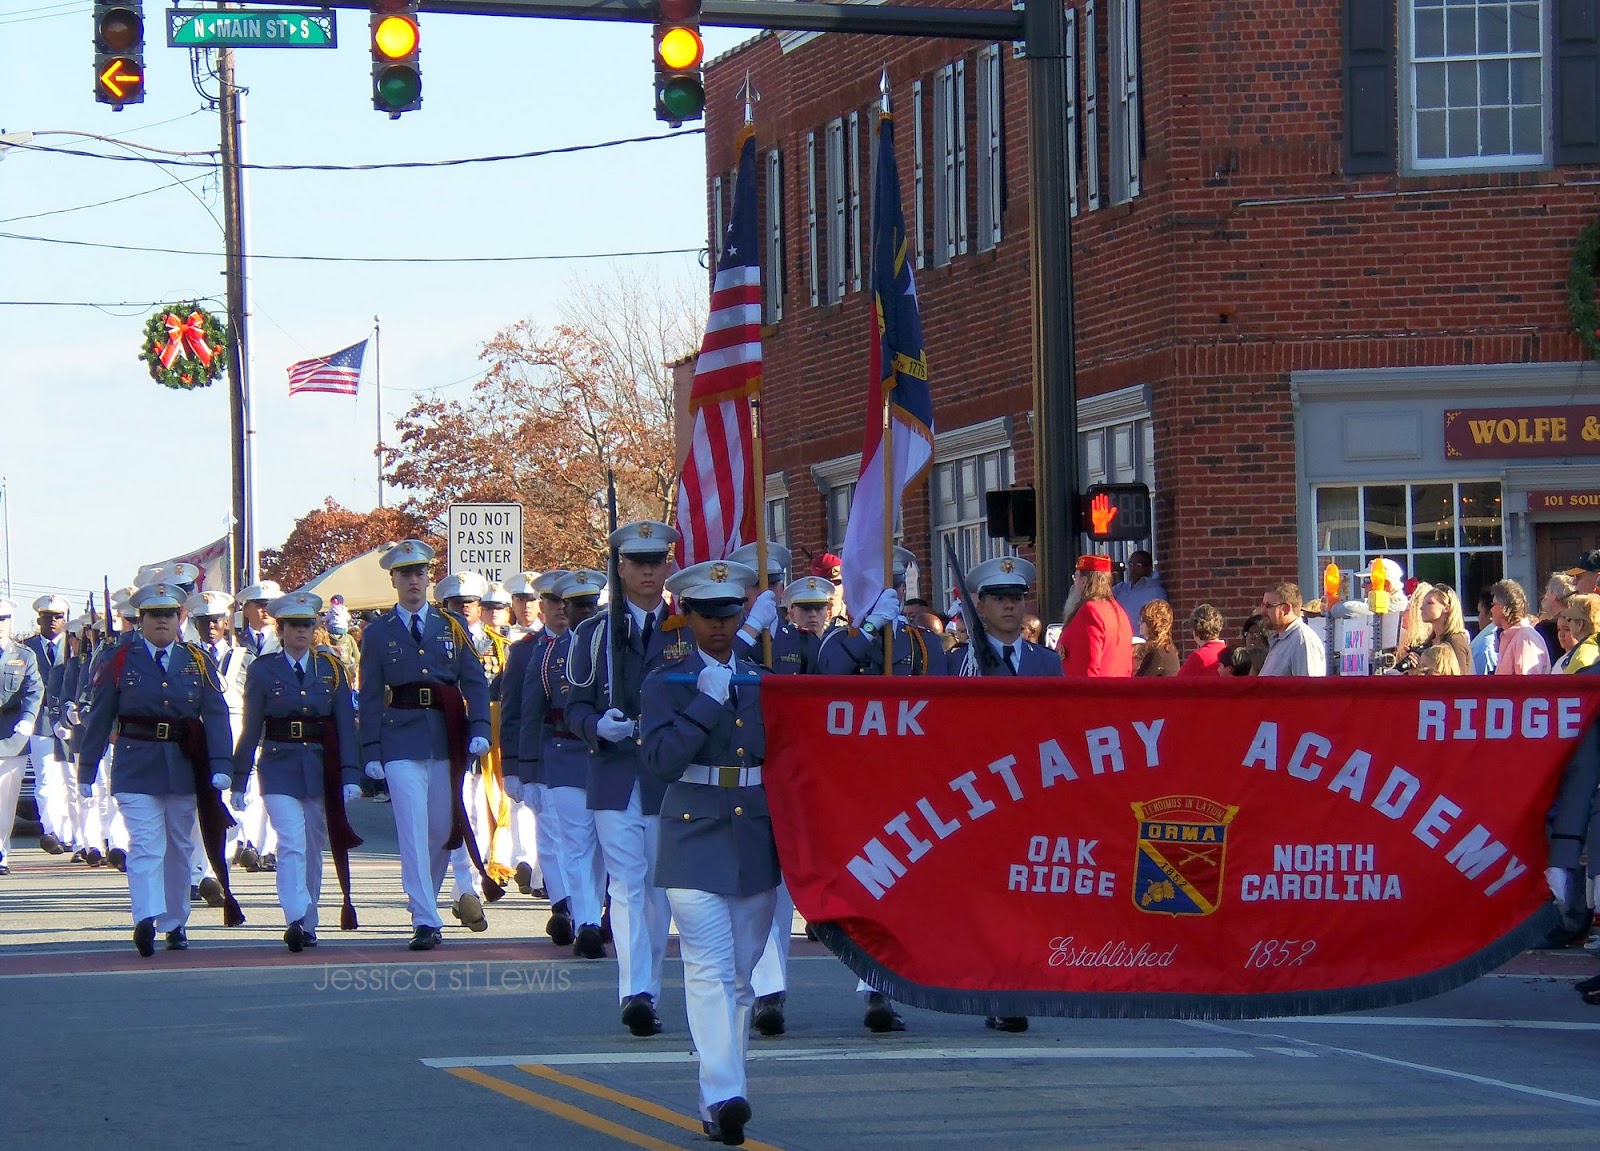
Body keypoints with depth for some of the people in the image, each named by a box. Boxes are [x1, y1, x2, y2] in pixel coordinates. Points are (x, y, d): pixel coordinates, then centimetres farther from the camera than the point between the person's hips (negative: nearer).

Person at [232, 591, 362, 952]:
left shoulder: (331, 668, 6)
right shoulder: (262, 670, 2)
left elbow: (345, 724, 4)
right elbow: (250, 729, 4)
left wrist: (350, 776, -4)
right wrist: (239, 780, 3)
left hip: (321, 768, 2)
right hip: (279, 768, -2)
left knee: (313, 849, 9)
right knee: (291, 845, -17)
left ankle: (308, 926, 18)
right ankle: (295, 920, -27)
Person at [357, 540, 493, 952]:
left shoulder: (452, 627, 9)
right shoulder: (377, 633, 5)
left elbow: (475, 682, 6)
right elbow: (370, 698, 5)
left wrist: (479, 730, -8)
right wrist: (371, 752, -2)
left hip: (447, 738, 2)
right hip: (401, 740, -2)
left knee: (443, 828, 7)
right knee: (413, 832, -9)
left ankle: (423, 900, 28)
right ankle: (425, 921, -10)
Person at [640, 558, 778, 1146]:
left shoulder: (765, 680, 14)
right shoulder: (666, 682, 2)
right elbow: (660, 758, -12)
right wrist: (708, 702, -14)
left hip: (758, 842, 4)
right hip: (695, 839, -4)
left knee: (741, 976, 7)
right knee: (709, 969, -15)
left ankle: (718, 1101, 15)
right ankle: (723, 1094, -23)